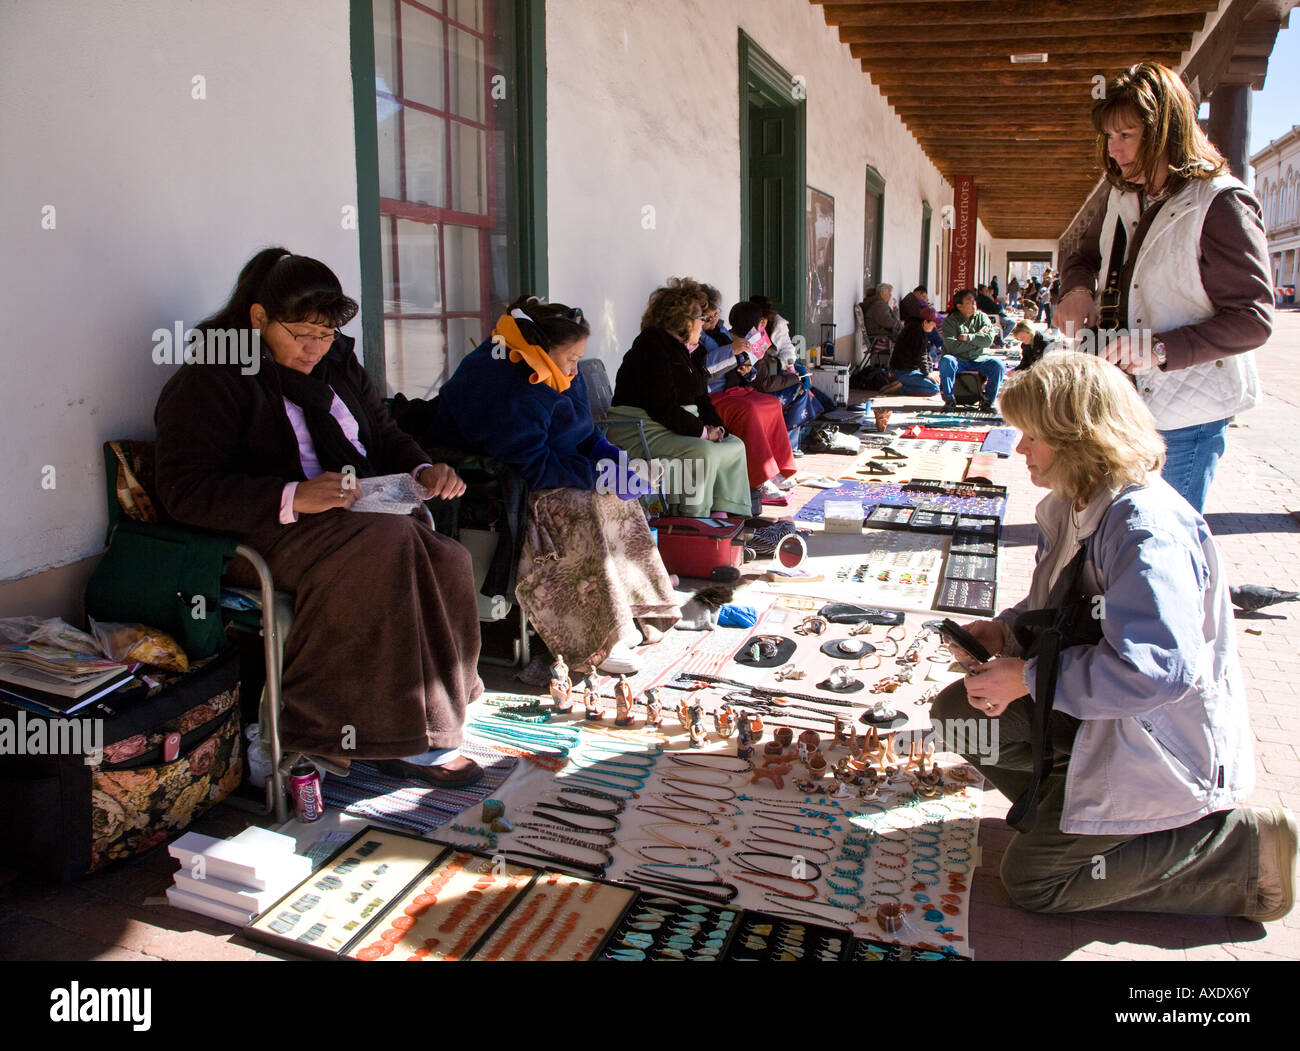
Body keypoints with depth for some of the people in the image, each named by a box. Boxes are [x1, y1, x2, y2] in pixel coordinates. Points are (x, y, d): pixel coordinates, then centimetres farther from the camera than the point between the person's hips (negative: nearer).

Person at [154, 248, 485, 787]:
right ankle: (402, 732, -24)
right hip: (265, 535, -6)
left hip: (357, 517, 7)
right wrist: (292, 499, -27)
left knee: (447, 559, -23)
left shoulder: (335, 361, 17)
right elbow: (183, 490, -14)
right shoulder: (210, 379, -5)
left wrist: (422, 470, 0)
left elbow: (383, 435, 24)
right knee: (390, 543, -34)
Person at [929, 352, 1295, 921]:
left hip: (1162, 740, -9)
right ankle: (1069, 809, 9)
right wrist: (1007, 631, -4)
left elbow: (1157, 670, -38)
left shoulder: (1147, 532, -29)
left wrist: (1029, 677, -27)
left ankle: (1239, 845, 3)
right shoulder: (1072, 506, 2)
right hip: (1099, 709, 9)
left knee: (1031, 879, -4)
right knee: (958, 711, 3)